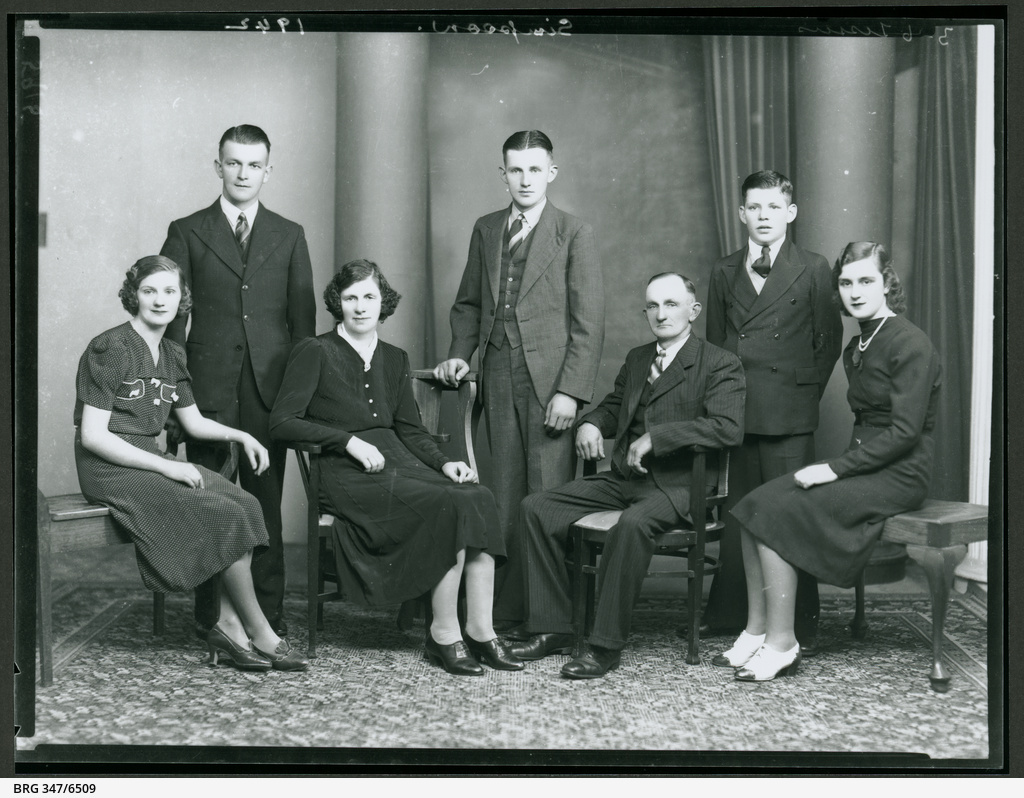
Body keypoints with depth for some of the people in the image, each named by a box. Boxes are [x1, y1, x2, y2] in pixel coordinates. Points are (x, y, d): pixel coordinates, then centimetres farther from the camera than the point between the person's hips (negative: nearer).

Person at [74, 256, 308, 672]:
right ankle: (258, 632, -7)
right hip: (108, 469, -8)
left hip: (148, 459, 8)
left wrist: (242, 436, 7)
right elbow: (92, 435, -16)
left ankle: (228, 625, -14)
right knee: (224, 516, -21)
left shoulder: (173, 355, 13)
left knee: (245, 504, -14)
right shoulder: (109, 349, -11)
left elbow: (193, 421, 25)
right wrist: (166, 467, -19)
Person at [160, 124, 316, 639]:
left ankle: (268, 607, 13)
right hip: (208, 388, -1)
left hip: (269, 386, 1)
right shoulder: (187, 233, 8)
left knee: (266, 499, 4)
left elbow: (303, 318, 11)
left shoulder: (289, 236, 13)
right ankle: (208, 610, 10)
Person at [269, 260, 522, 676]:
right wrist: (350, 441, -14)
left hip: (397, 462, 6)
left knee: (477, 498, -23)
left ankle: (480, 630, -24)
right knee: (448, 506, -28)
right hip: (346, 475, -6)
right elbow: (282, 422, -5)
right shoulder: (315, 352, 2)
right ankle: (443, 633, -19)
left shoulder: (394, 359, 20)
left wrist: (443, 463, 0)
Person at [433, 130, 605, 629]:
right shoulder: (485, 230, 15)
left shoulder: (574, 234, 1)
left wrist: (571, 391, -12)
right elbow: (469, 302, 23)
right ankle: (505, 611, 10)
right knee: (505, 498, 4)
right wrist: (460, 353, 6)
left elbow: (587, 322, -4)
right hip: (498, 377, 4)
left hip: (549, 379, -4)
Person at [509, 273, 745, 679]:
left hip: (678, 483, -7)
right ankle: (552, 629, -3)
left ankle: (606, 645, -27)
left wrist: (655, 437, -22)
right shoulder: (637, 359, 18)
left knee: (633, 524, -38)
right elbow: (612, 407, 32)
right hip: (624, 477, 8)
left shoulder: (720, 365, -4)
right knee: (536, 507, -7)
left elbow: (728, 428, -20)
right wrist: (589, 424, 7)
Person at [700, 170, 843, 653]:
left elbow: (829, 341, 6)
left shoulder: (813, 270, 4)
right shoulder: (724, 273, 15)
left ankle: (800, 625, 3)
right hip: (733, 411, 4)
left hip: (788, 416, -3)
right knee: (735, 513, 7)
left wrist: (806, 393, 3)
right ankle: (727, 614, 15)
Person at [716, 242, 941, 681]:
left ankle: (782, 642, -15)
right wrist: (839, 467, -1)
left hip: (899, 474, -8)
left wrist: (836, 468, -19)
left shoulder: (911, 345, -12)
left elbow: (905, 431, -18)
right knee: (755, 505, -11)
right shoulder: (856, 349, 16)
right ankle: (757, 628, -8)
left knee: (779, 512, -23)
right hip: (864, 464, 8)